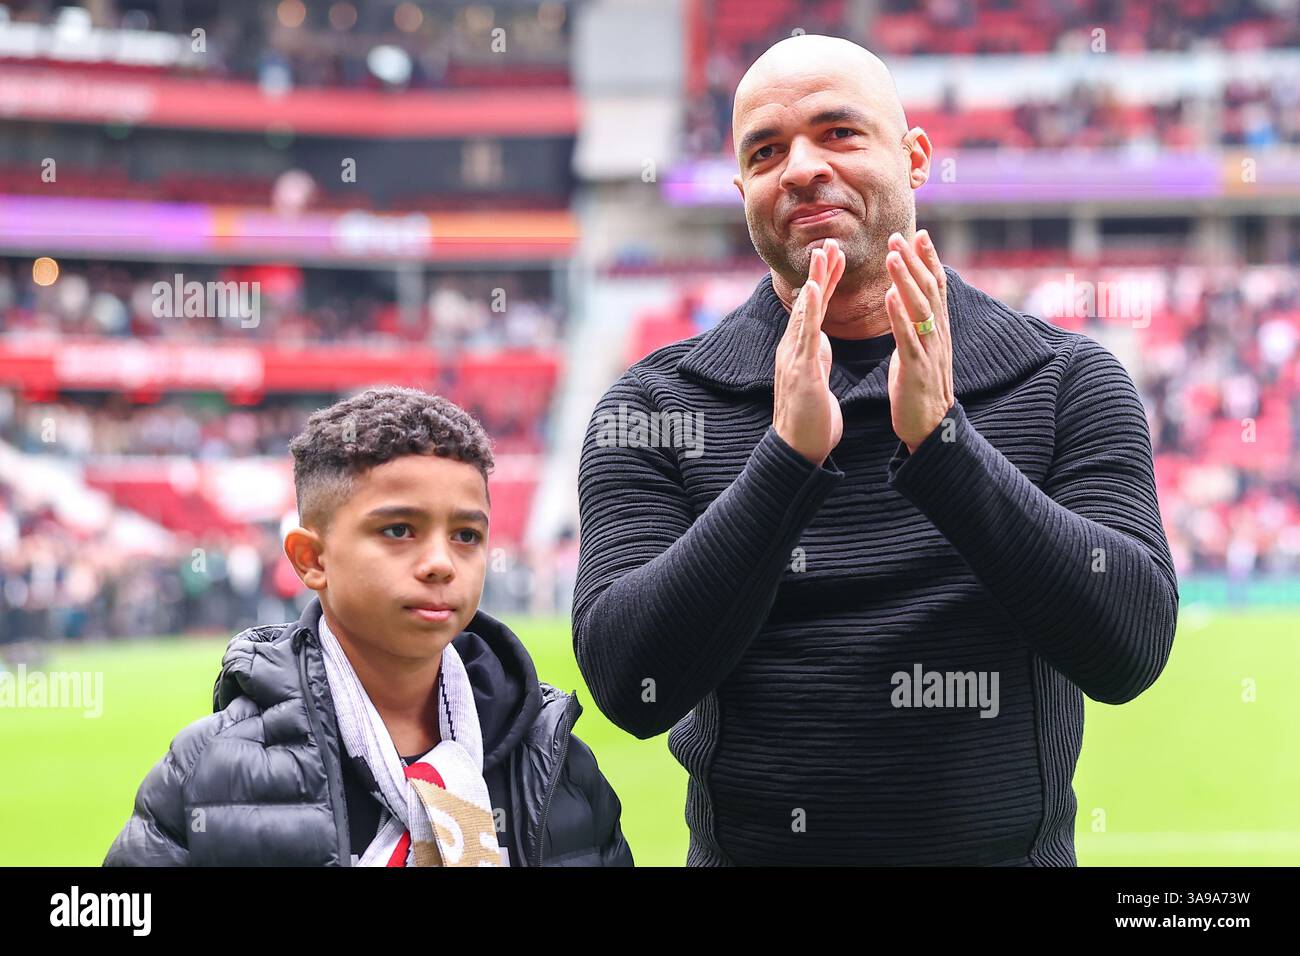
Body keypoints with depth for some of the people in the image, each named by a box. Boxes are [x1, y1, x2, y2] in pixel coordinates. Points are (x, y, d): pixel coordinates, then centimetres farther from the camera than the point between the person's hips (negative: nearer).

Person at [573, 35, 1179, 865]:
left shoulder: (1067, 383, -3)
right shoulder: (656, 407, -3)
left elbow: (1131, 649, -15)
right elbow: (630, 687, -15)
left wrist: (939, 440, -25)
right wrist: (788, 456, -25)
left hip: (1011, 845, 0)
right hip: (746, 845, 0)